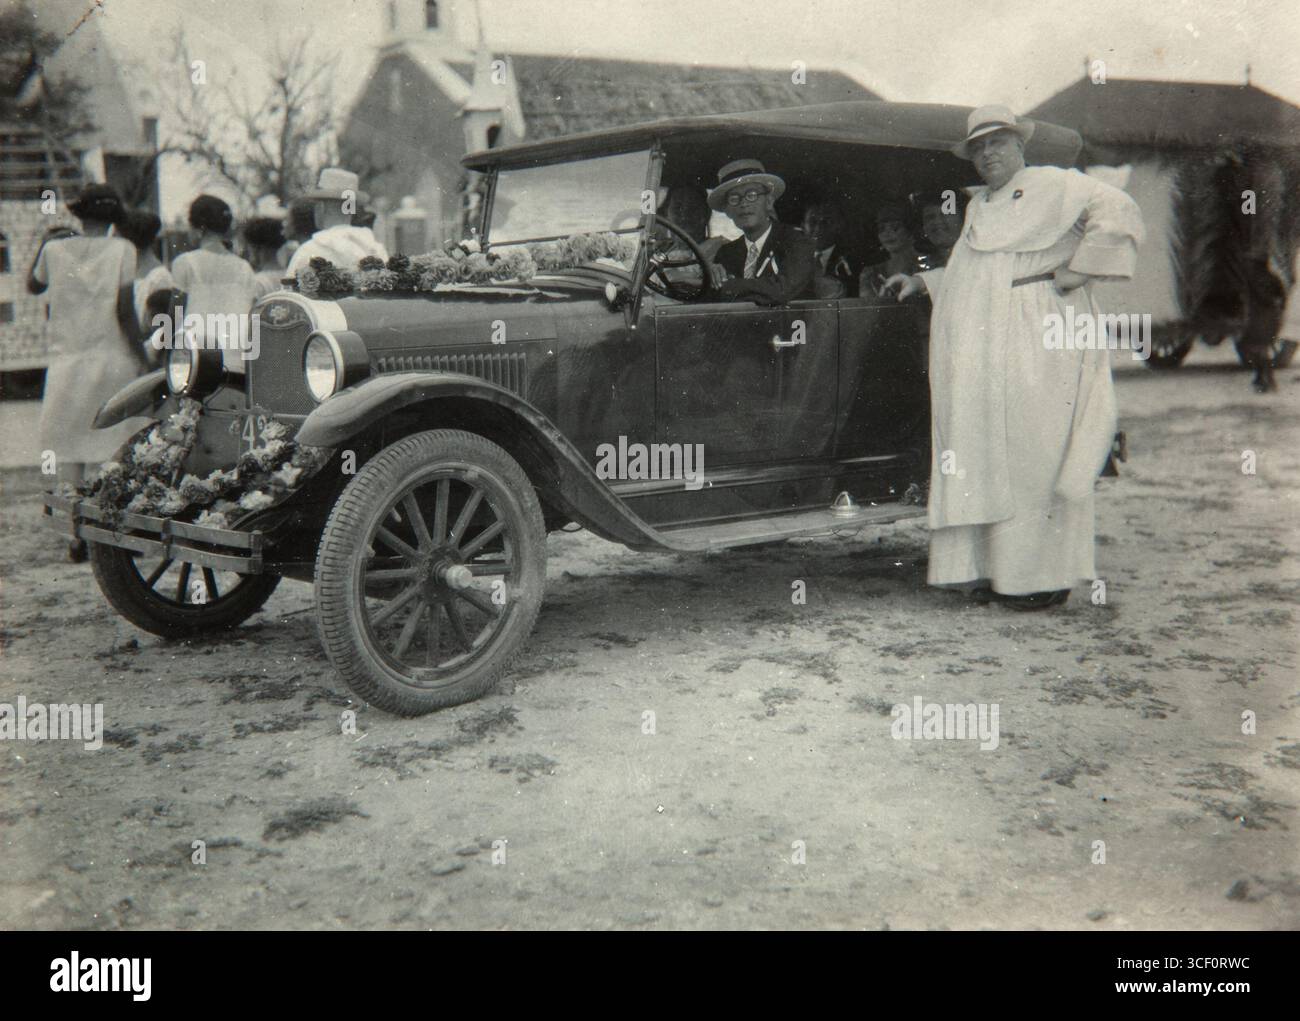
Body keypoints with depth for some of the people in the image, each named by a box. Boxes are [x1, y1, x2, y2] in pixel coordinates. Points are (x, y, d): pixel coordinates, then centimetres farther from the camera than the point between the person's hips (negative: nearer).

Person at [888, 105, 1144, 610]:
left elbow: (1119, 213, -13)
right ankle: (1004, 571, 12)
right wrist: (922, 281, 24)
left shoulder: (1053, 185, -1)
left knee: (1032, 460, -7)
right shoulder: (979, 206, 23)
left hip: (1037, 345, -8)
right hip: (980, 355, 8)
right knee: (988, 462, 6)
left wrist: (1070, 272, -15)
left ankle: (1044, 578, 0)